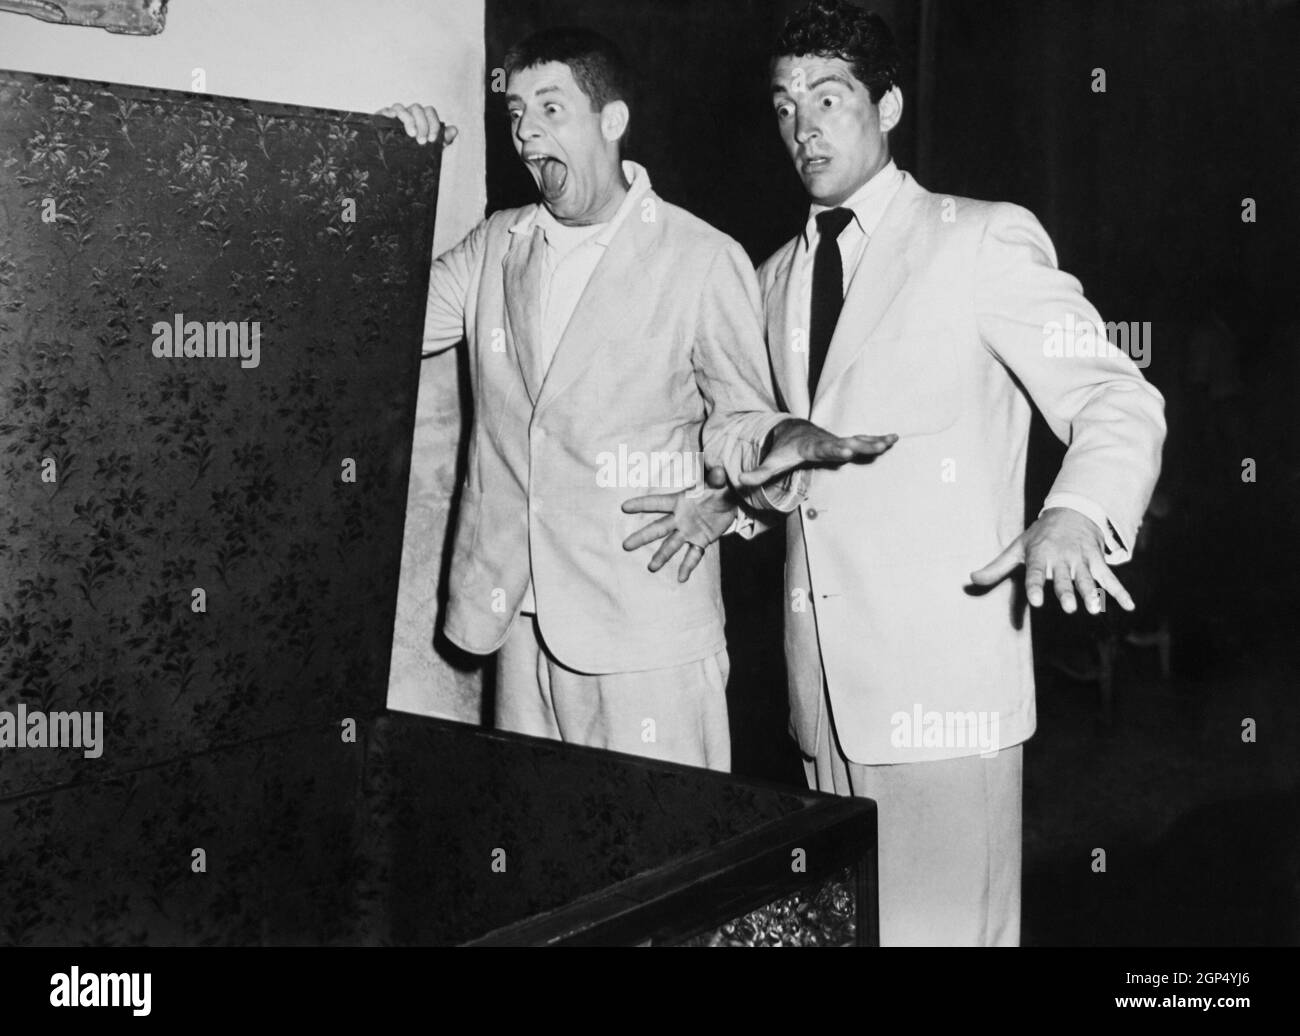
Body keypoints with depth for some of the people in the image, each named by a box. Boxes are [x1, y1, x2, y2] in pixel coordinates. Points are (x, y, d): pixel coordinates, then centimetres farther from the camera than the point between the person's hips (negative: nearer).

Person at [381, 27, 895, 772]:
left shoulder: (704, 260, -3)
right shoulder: (496, 246, 12)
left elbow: (737, 416, 4)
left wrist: (782, 445, -19)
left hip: (647, 626, -4)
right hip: (517, 616, 5)